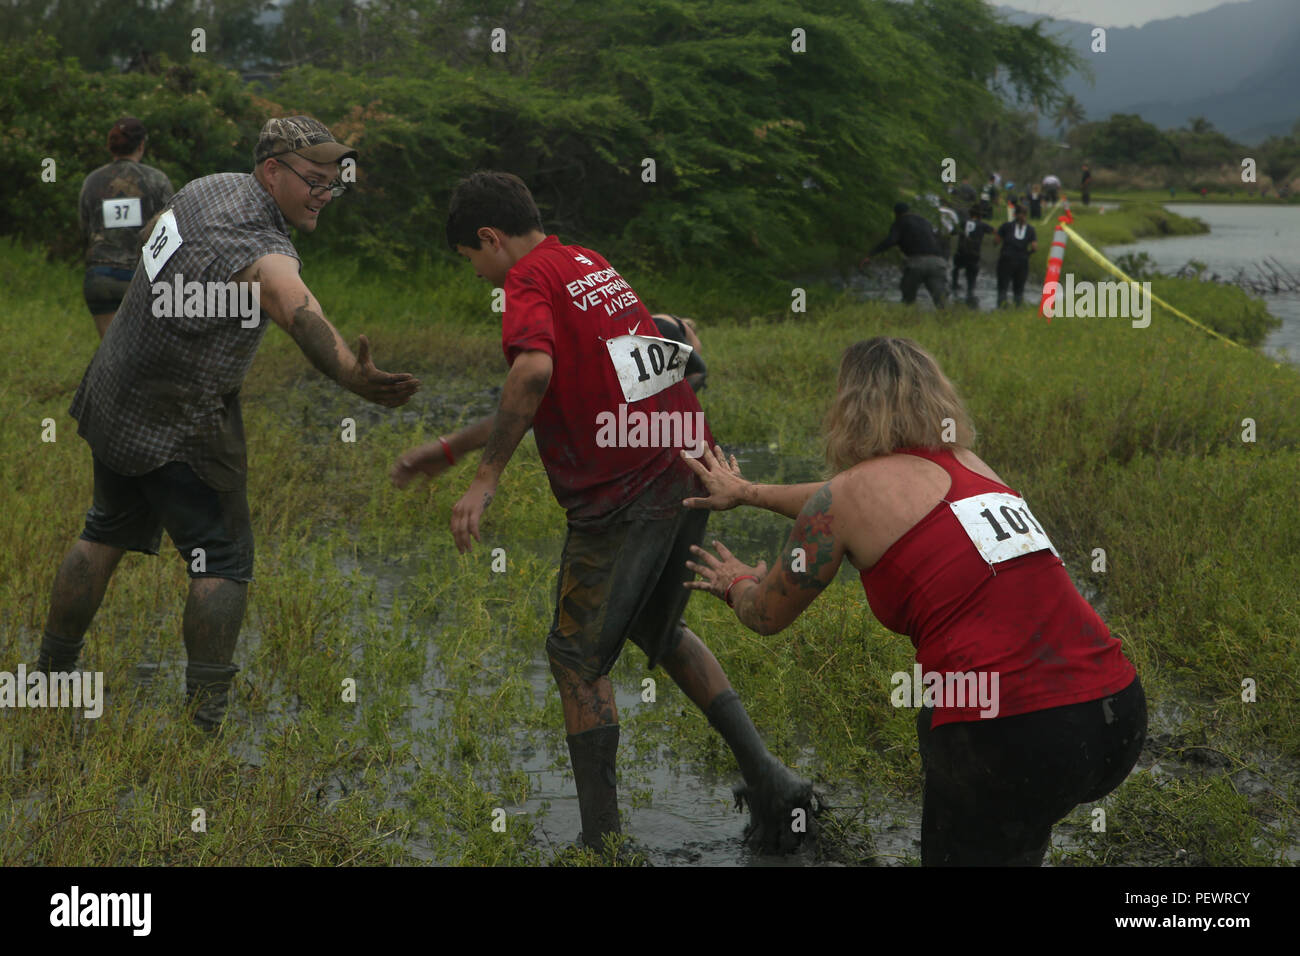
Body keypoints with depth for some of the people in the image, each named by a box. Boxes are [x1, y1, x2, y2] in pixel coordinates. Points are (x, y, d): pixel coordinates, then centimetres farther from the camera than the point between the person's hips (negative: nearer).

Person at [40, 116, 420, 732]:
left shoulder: (212, 186, 2)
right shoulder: (262, 255, -26)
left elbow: (152, 231, 23)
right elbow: (304, 318, -48)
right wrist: (356, 378, -64)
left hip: (111, 397, 9)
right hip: (181, 428, -9)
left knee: (108, 535, 23)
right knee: (223, 564, -1)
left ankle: (51, 672, 35)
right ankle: (206, 719, -4)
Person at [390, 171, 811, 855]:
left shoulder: (530, 279, -7)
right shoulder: (591, 265, 20)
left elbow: (534, 373, -29)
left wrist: (485, 479, -23)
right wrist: (449, 449, 29)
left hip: (624, 496, -9)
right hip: (689, 471, 9)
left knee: (578, 660, 6)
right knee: (660, 632, 25)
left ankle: (603, 838, 9)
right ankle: (767, 779, 20)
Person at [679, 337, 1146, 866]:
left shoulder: (849, 493, 2)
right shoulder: (968, 464, 19)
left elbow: (766, 617, 17)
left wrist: (738, 582, 39)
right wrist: (746, 492, 51)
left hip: (1013, 743, -7)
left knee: (960, 848, 17)